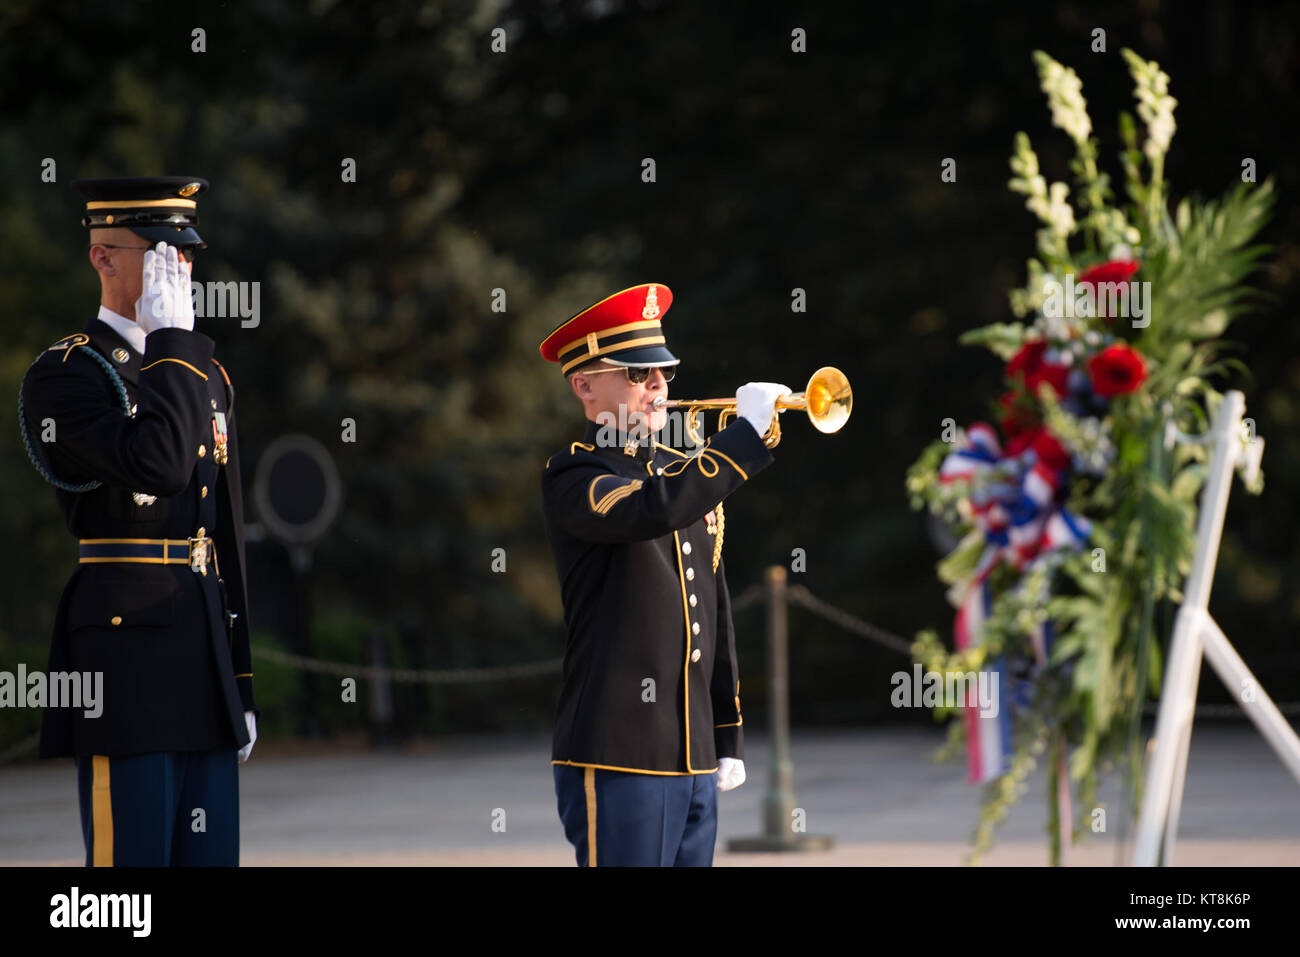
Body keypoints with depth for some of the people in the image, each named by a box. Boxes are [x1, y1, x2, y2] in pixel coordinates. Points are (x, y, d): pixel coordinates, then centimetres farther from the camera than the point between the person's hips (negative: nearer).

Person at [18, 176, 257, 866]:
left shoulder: (206, 375, 18)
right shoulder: (62, 375, -5)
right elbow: (158, 465, -23)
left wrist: (241, 683, 17)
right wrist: (170, 339, -13)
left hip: (208, 655, 7)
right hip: (123, 662, -7)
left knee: (209, 856, 7)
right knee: (130, 858, -6)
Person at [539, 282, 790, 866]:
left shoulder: (688, 476, 18)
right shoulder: (573, 478, -7)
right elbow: (657, 509, -28)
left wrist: (729, 739, 19)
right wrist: (748, 430, -20)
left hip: (695, 762, 7)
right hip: (618, 760, -7)